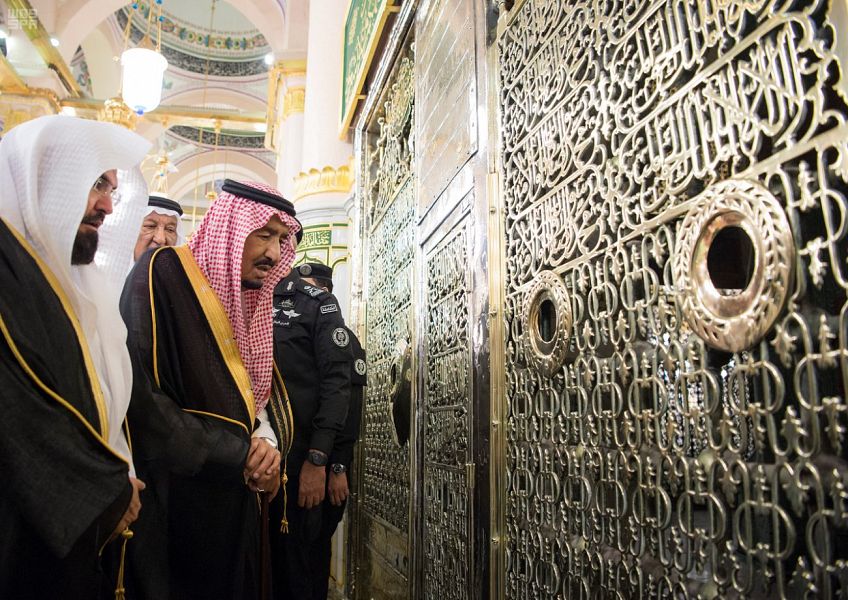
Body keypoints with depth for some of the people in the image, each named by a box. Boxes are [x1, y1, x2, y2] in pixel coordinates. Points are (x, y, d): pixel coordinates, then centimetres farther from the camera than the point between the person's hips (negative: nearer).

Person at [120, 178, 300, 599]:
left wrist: (268, 439, -11)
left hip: (234, 502, 8)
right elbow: (139, 395, -24)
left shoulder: (250, 301, 9)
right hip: (170, 501, -8)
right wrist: (240, 452, -18)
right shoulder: (164, 272, -16)